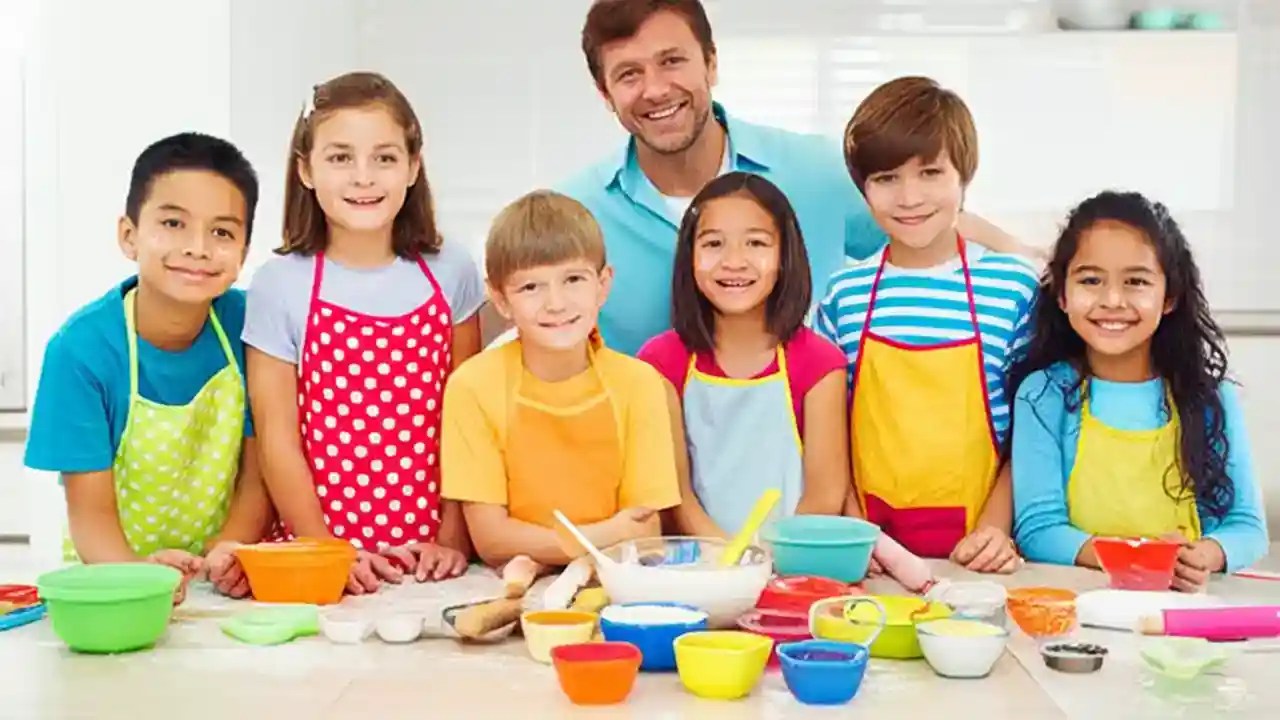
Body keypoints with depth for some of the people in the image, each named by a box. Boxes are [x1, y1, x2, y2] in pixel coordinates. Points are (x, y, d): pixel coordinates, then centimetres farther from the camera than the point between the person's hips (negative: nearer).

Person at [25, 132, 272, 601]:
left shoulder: (245, 322, -8)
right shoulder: (83, 347, -14)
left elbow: (259, 469, -1)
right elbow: (90, 513, -12)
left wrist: (231, 551, -19)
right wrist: (138, 572, -31)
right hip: (113, 580, -1)